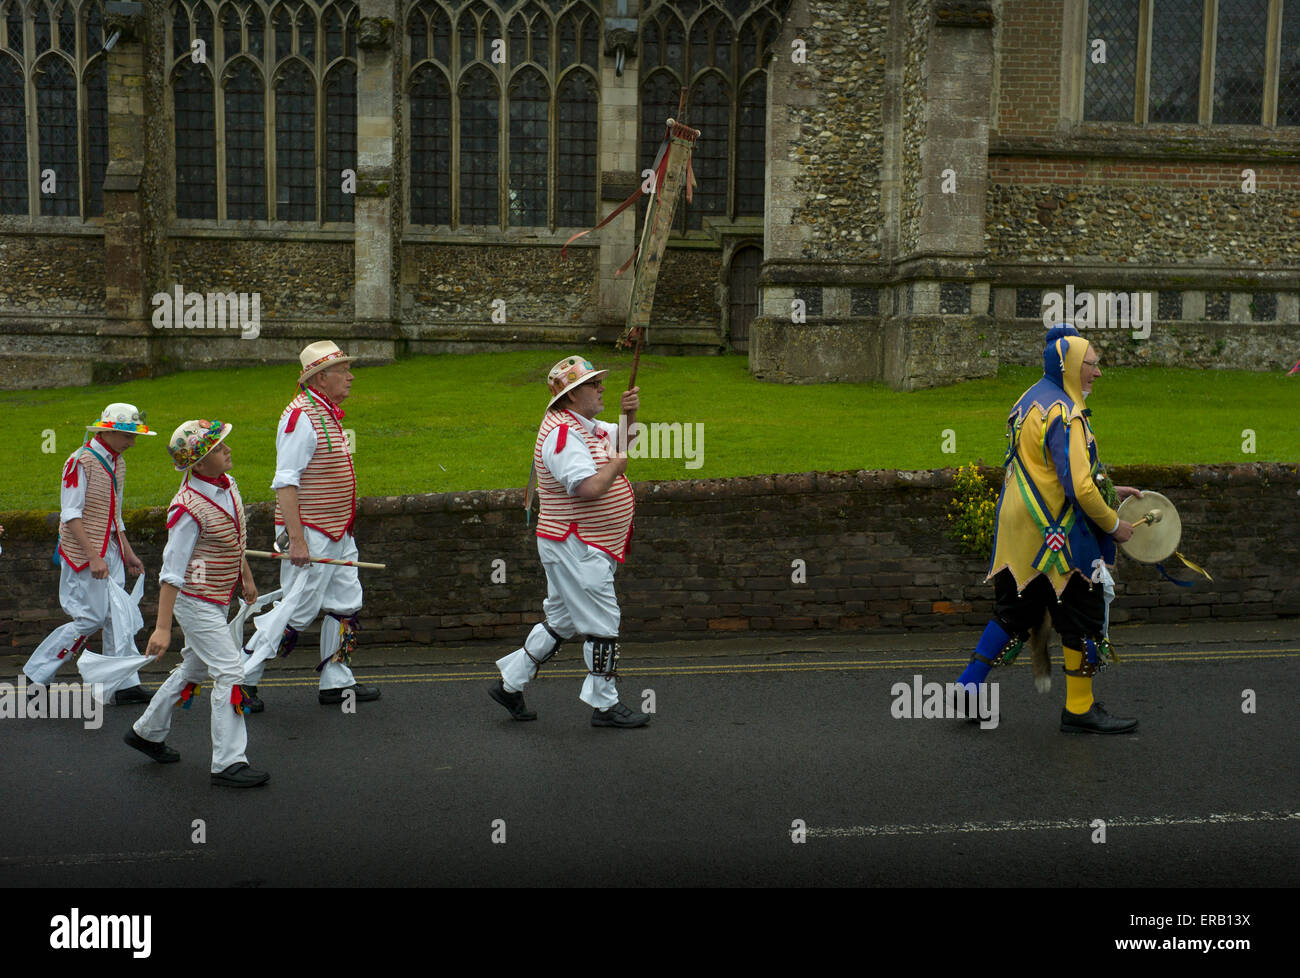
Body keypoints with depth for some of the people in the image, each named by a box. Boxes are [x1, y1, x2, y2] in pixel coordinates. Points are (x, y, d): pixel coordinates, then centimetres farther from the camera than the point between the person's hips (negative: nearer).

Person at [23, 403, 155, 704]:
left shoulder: (118, 463, 11)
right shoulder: (80, 462, -15)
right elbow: (70, 515, -18)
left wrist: (127, 552, 18)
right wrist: (93, 557, -23)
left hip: (110, 551, 8)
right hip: (83, 554, -8)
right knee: (90, 619, -6)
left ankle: (126, 684, 11)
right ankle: (36, 675, 8)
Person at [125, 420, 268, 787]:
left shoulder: (227, 485, 1)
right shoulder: (189, 508, -25)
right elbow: (172, 571, -23)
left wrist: (246, 578, 26)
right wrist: (162, 627, -23)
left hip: (218, 598, 9)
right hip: (194, 599, -9)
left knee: (195, 666, 20)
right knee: (229, 671, -10)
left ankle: (147, 732, 38)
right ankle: (228, 763, -3)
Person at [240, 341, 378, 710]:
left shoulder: (328, 413, 13)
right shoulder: (301, 415, -17)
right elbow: (285, 482, -21)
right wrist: (297, 539, -25)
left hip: (337, 533, 10)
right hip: (310, 533, -10)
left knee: (346, 603, 12)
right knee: (298, 608, -5)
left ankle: (336, 682, 21)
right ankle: (242, 676, 7)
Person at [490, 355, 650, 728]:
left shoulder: (587, 426, 14)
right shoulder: (562, 432, -20)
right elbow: (589, 488, -29)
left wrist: (630, 413, 8)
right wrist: (615, 466, -12)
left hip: (586, 547, 11)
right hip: (576, 547, -11)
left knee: (561, 621, 18)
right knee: (602, 624, -1)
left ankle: (509, 683, 26)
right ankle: (605, 705, 11)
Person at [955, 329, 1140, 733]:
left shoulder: (1030, 399, 13)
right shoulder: (1064, 412, -18)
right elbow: (1079, 487, -24)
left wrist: (1106, 488, 20)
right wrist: (1113, 523, -10)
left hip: (1017, 533, 10)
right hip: (1055, 534, -10)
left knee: (1015, 612, 17)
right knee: (1084, 616, 4)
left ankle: (967, 689, 18)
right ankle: (1079, 709, 14)